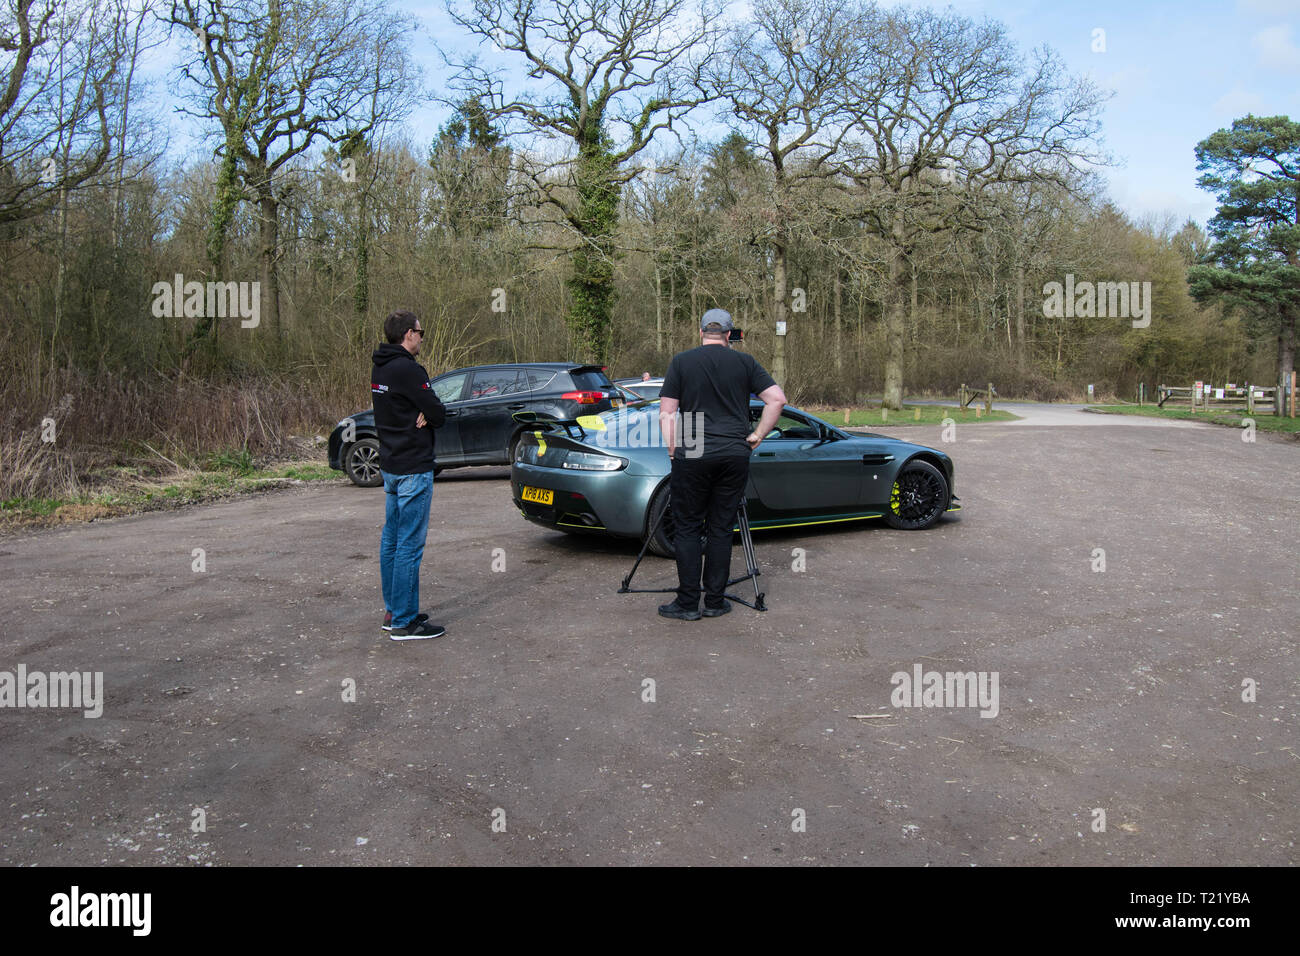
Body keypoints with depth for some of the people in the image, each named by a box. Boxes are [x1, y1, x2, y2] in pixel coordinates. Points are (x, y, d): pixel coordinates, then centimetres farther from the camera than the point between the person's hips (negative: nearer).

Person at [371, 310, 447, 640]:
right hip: (413, 467, -10)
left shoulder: (380, 368, 12)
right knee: (410, 545, -5)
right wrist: (427, 416, 2)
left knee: (391, 540, 15)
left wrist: (422, 415, -7)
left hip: (390, 464, 10)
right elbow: (439, 414, -18)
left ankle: (393, 612, 25)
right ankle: (404, 623, -1)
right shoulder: (406, 369, -18)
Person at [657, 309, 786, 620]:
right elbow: (777, 399, 1)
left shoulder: (681, 361, 4)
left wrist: (672, 449, 7)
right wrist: (756, 436, 7)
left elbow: (666, 412, 0)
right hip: (735, 455, 2)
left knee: (687, 528, 5)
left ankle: (688, 603, 5)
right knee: (721, 529, 9)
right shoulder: (745, 362, 7)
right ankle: (715, 601, 12)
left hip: (692, 455, -2)